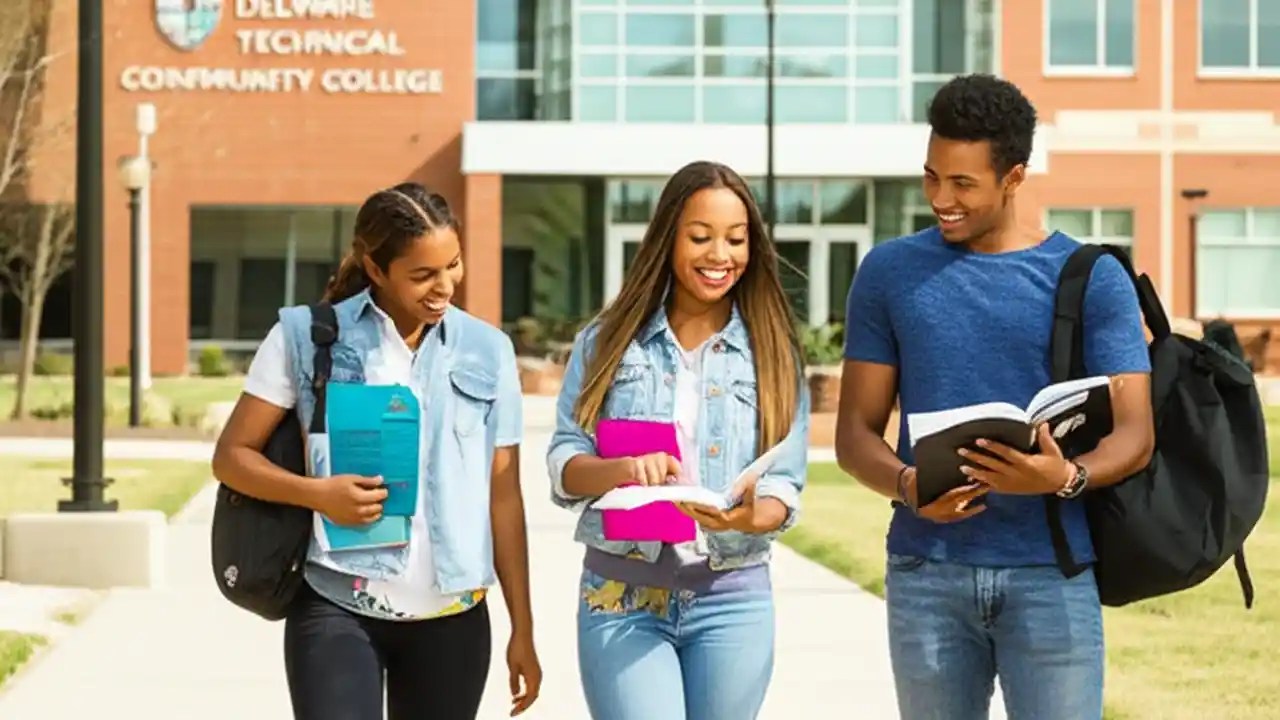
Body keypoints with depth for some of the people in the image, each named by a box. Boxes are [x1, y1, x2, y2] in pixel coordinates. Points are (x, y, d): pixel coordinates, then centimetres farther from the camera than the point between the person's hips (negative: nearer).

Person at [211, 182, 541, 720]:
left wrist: (522, 629, 7)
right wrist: (317, 494, -18)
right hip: (336, 610, -3)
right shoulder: (307, 336, -2)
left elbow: (503, 497, 8)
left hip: (451, 619, 3)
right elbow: (232, 456, 1)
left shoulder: (488, 352, 6)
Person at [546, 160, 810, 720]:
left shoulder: (772, 353, 4)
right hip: (622, 595, -1)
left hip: (733, 600, 1)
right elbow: (563, 462, 1)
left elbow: (784, 485, 0)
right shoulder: (608, 341, 5)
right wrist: (622, 469, -21)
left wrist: (750, 518, -23)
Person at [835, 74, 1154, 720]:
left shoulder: (1092, 279, 4)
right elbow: (855, 432, 7)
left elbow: (1134, 432, -1)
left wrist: (1066, 477, -23)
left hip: (1052, 570, -2)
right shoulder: (890, 273, 9)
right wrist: (907, 486, -15)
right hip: (926, 572, 2)